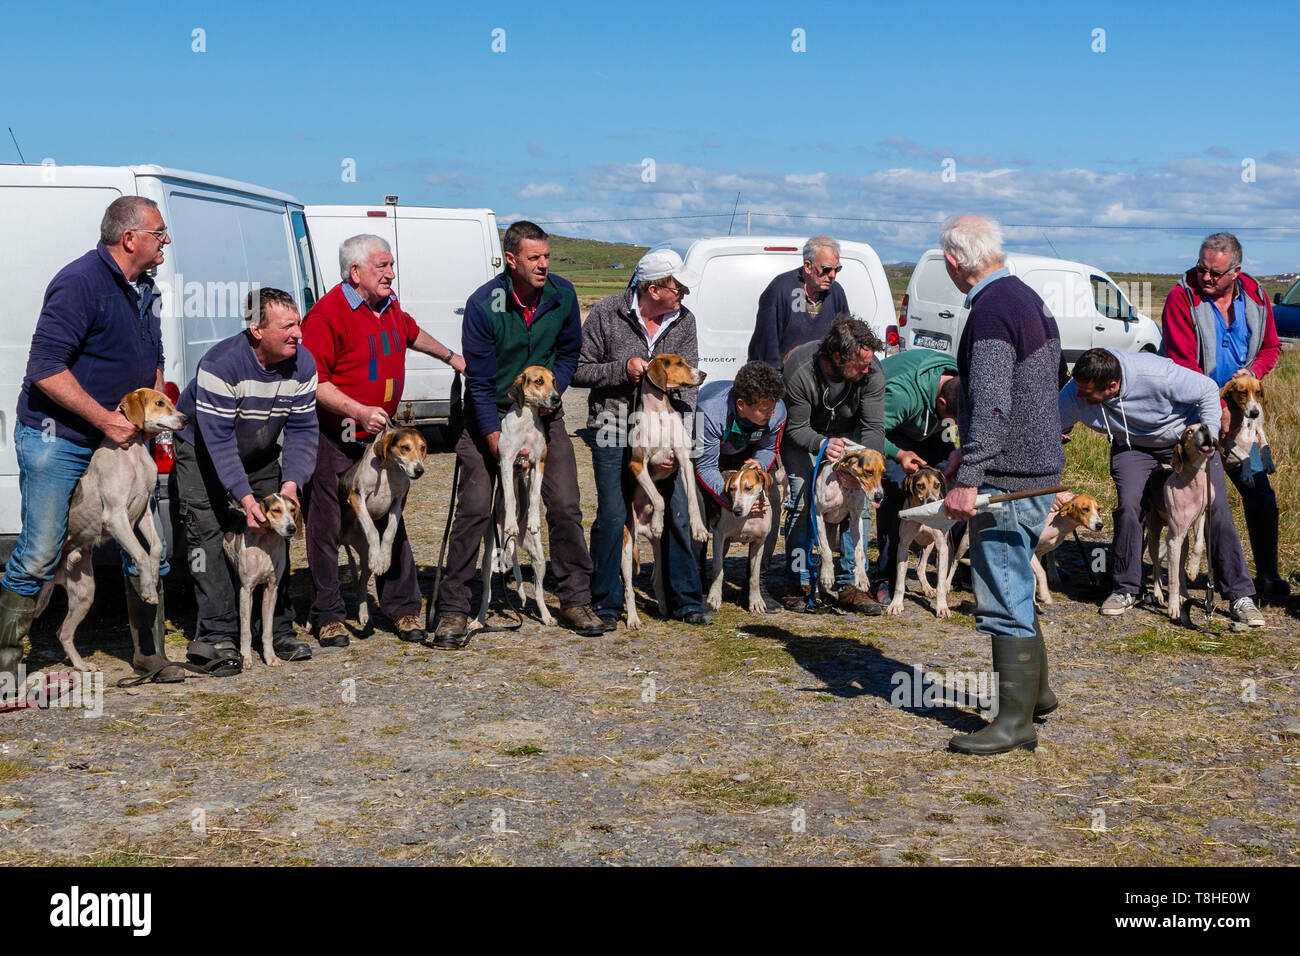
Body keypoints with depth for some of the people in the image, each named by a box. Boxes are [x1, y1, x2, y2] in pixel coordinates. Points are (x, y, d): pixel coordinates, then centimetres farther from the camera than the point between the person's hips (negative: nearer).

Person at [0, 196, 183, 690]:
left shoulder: (145, 290, 9)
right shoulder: (80, 282, -18)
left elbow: (152, 362, 24)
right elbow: (46, 367, -24)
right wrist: (106, 420, -22)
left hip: (120, 438, 8)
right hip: (56, 438, -8)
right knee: (40, 554, -5)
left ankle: (150, 653, 17)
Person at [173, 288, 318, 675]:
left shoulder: (302, 364, -17)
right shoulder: (221, 364, -34)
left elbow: (302, 429, -13)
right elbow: (218, 439, -34)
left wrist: (291, 482, -28)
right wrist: (244, 496, -40)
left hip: (260, 454, 5)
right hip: (201, 448, -5)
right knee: (209, 533, -15)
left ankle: (277, 629, 7)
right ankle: (216, 637, -16)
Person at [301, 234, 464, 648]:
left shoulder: (389, 307, 10)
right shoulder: (327, 314, -16)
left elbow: (411, 332, 34)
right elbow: (312, 381, -21)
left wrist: (450, 357, 39)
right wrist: (359, 411, -29)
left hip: (379, 433, 7)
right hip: (334, 438, -7)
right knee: (327, 525, 2)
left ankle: (403, 607, 19)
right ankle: (328, 615, 12)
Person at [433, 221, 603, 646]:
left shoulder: (562, 295, -7)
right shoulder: (483, 304, -18)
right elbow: (479, 379, -16)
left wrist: (554, 387, -8)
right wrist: (496, 439, -22)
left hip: (543, 413, 3)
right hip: (489, 415, -3)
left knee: (565, 506, -2)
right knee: (473, 510, -8)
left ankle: (575, 601, 11)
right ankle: (453, 610, 0)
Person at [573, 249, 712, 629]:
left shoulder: (684, 320, 2)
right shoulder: (606, 313, -7)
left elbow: (687, 381, 2)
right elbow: (578, 371, -3)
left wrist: (682, 434, -9)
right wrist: (623, 369, -16)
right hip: (613, 430, -3)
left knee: (677, 515, 2)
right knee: (612, 517, -2)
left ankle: (686, 601, 15)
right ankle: (606, 604, 11)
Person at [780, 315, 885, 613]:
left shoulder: (871, 371, -26)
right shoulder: (799, 370, -33)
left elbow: (873, 426, -20)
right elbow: (796, 427, -22)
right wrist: (822, 444, -42)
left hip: (848, 435, 2)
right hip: (804, 437, -2)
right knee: (802, 501, -15)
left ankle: (850, 585, -4)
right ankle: (799, 583, -2)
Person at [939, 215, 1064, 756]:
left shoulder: (990, 312, -17)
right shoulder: (1026, 298, 14)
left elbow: (991, 406, -26)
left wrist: (968, 480, -27)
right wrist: (967, 454, 26)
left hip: (1008, 478, -10)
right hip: (1037, 467, 10)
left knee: (1003, 600, -5)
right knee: (1012, 589, 21)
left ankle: (1015, 722, 1)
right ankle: (1036, 690, 33)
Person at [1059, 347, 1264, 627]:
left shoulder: (1156, 375, -38)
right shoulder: (1074, 395, -27)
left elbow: (1208, 390, -22)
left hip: (1186, 435, -2)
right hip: (1132, 445, 2)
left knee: (1216, 507, -11)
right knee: (1128, 505, -20)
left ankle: (1240, 596, -2)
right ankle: (1126, 591, 0)